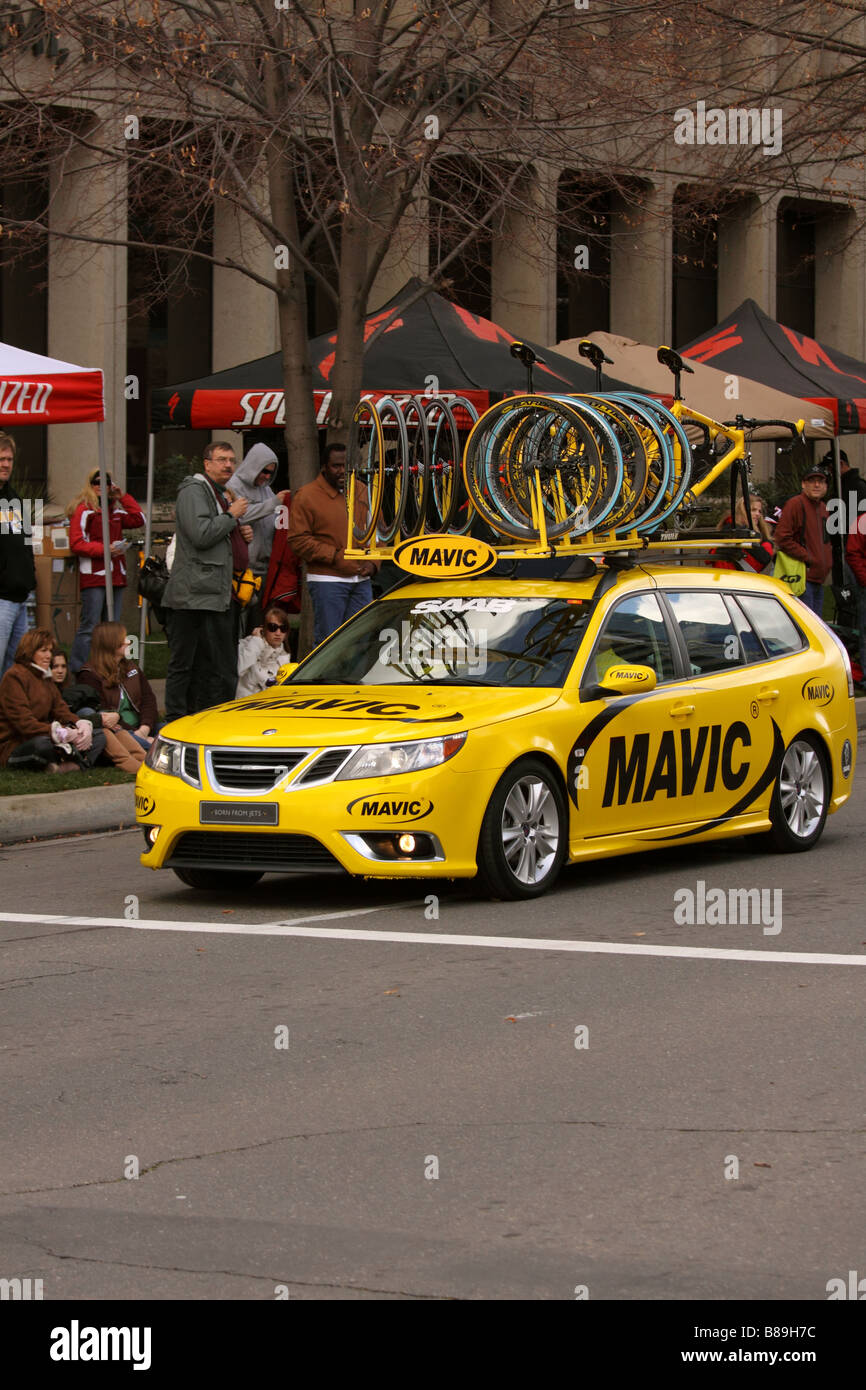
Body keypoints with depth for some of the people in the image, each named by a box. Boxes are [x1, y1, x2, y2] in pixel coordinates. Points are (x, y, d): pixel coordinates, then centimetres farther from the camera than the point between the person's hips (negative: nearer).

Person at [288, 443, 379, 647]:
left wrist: (373, 562, 3)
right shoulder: (307, 496, -4)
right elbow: (298, 540, -9)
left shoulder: (362, 492, 13)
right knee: (328, 641, -7)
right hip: (327, 580, -6)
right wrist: (335, 556, -13)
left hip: (361, 580, 6)